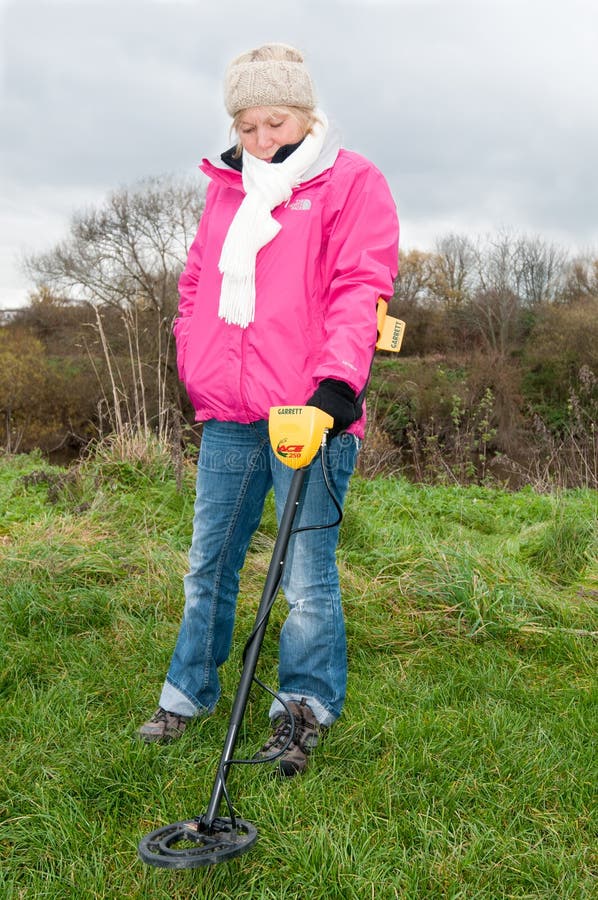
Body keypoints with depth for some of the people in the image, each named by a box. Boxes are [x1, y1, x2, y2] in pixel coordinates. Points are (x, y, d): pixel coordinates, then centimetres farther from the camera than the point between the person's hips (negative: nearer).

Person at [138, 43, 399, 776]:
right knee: (208, 563, 13)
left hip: (307, 413, -5)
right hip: (227, 412, 6)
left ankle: (305, 710, 18)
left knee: (307, 572, 1)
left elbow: (359, 290, -10)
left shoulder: (350, 183, 0)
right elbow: (197, 281, 24)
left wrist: (338, 381, -21)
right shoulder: (227, 188, 18)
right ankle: (189, 694, 28)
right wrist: (192, 365, 12)